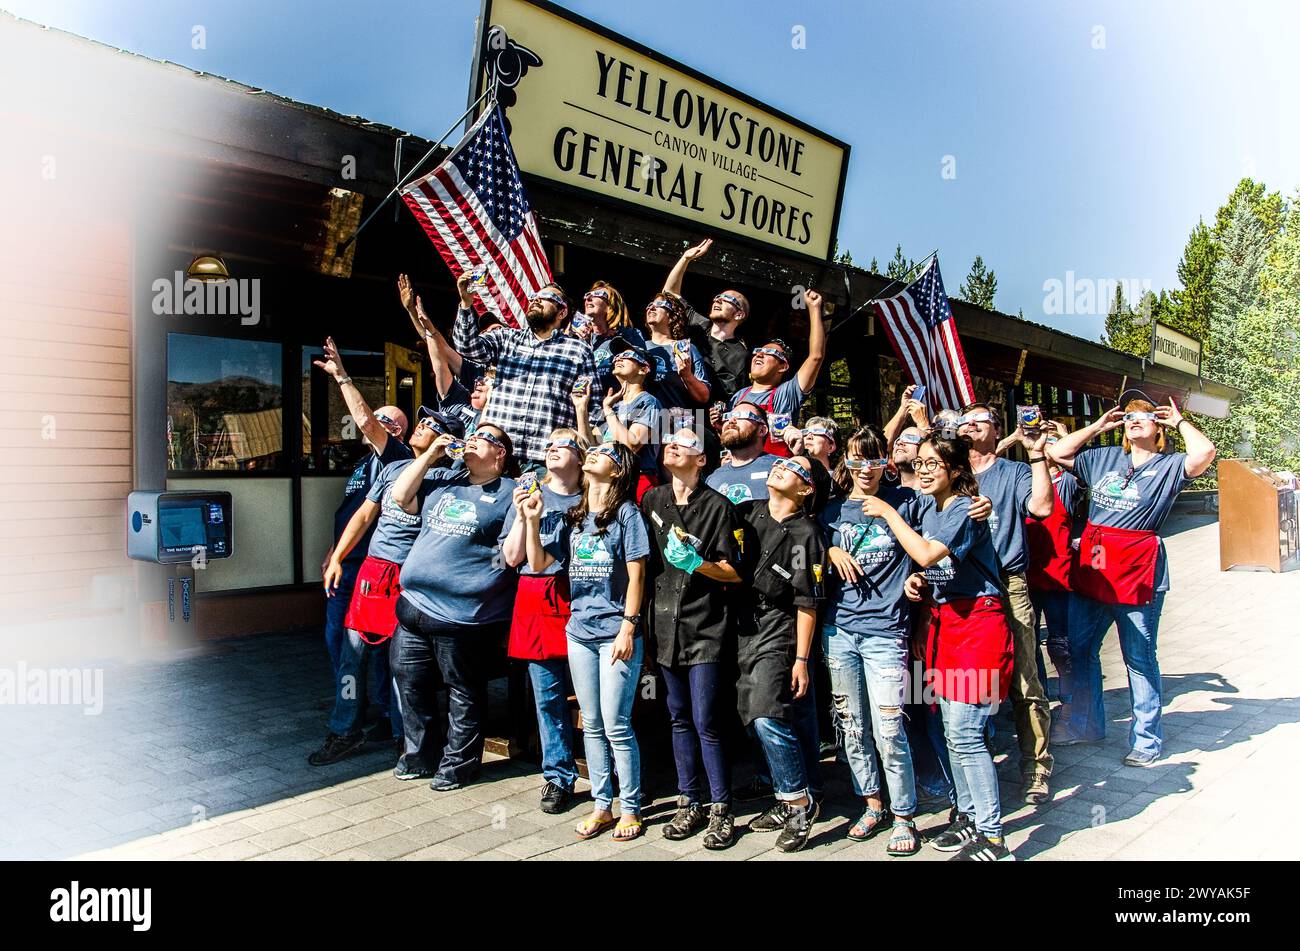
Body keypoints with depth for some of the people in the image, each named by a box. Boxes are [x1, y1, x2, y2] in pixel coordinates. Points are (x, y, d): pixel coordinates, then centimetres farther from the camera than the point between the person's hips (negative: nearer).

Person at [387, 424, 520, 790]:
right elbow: (401, 497, 8)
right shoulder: (441, 480, 16)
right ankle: (421, 753, 34)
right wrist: (429, 454, 4)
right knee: (409, 681, 16)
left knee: (464, 691, 8)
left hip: (461, 614, -6)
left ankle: (458, 762, 25)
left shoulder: (509, 494, -4)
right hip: (413, 605, 7)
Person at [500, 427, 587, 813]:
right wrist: (522, 516, -3)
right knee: (547, 696, 5)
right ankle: (559, 777, 17)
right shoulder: (528, 495, 13)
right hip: (536, 603, 2)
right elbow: (512, 558, 7)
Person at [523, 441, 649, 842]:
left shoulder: (626, 512, -5)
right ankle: (601, 805, 23)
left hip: (617, 633, -6)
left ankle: (630, 809, 13)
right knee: (592, 725, 12)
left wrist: (628, 627, -13)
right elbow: (539, 563, 10)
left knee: (616, 725, -2)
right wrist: (532, 520, 0)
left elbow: (636, 574, -8)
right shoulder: (574, 517, 12)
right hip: (580, 632, 6)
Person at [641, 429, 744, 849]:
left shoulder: (718, 506, -4)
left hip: (707, 627, -4)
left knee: (706, 722, -4)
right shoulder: (651, 500, 9)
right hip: (666, 624, 5)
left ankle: (720, 808, 11)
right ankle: (689, 802, 24)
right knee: (680, 719, 12)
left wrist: (697, 564, -19)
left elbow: (734, 572, -3)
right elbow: (641, 556, 16)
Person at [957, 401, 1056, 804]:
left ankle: (1035, 769, 9)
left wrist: (1036, 454, -14)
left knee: (1024, 685, -3)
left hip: (1007, 587, -3)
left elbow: (1041, 507, -12)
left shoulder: (1014, 473, 9)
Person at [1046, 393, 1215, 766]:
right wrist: (1099, 425, 15)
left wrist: (1179, 421, -3)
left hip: (1137, 574, -5)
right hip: (1090, 569, 5)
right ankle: (1084, 724, 29)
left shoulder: (1168, 466, -2)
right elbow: (1058, 453, 17)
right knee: (1080, 649, 13)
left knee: (1139, 658, 4)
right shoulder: (1104, 458, 13)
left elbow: (1204, 452, -21)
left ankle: (1146, 739, 18)